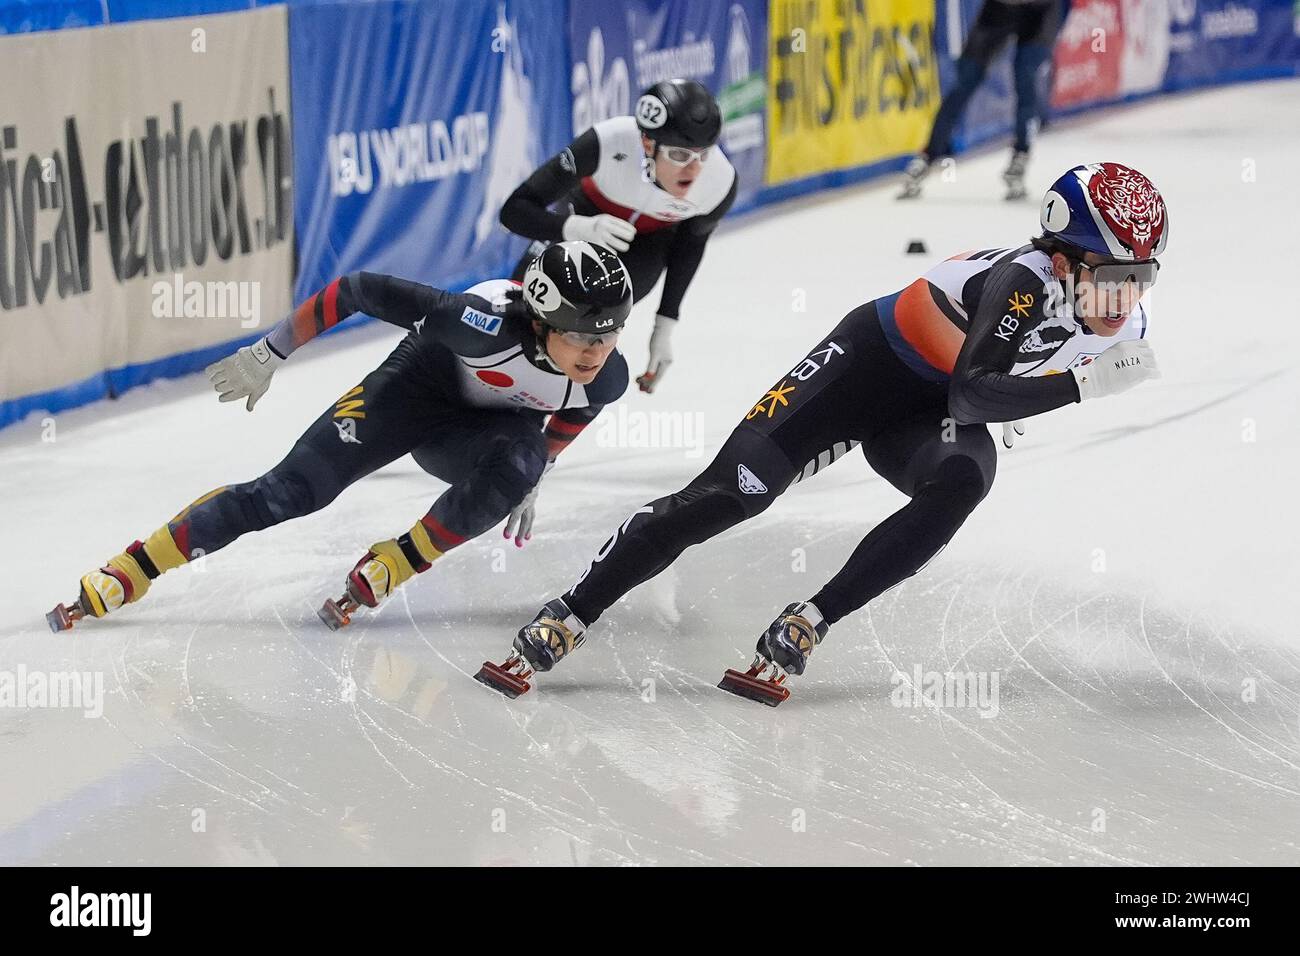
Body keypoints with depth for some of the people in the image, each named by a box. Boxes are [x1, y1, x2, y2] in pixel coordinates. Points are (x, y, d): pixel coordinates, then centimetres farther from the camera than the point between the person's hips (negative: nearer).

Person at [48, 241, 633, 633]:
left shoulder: (607, 380, -24)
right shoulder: (490, 324, -39)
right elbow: (357, 290, -29)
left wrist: (528, 483, 14)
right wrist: (267, 354, -24)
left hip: (499, 423, 3)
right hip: (423, 384, -3)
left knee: (512, 472, -34)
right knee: (291, 491, -17)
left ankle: (388, 570, -15)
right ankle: (123, 576, -9)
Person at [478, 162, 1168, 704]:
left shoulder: (1126, 323, -11)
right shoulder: (1025, 282, -32)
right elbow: (970, 390, -42)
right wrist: (1083, 382, -48)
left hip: (928, 420, 5)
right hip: (871, 362, -5)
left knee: (962, 482, -29)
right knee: (734, 490, -16)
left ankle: (807, 625, -20)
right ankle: (569, 616, -7)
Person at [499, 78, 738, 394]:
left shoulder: (721, 183, -32)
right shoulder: (608, 142, -42)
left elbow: (692, 242, -7)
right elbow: (514, 210, -38)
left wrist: (665, 326, -2)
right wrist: (580, 228, -57)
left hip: (652, 236, 0)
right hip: (587, 212, 0)